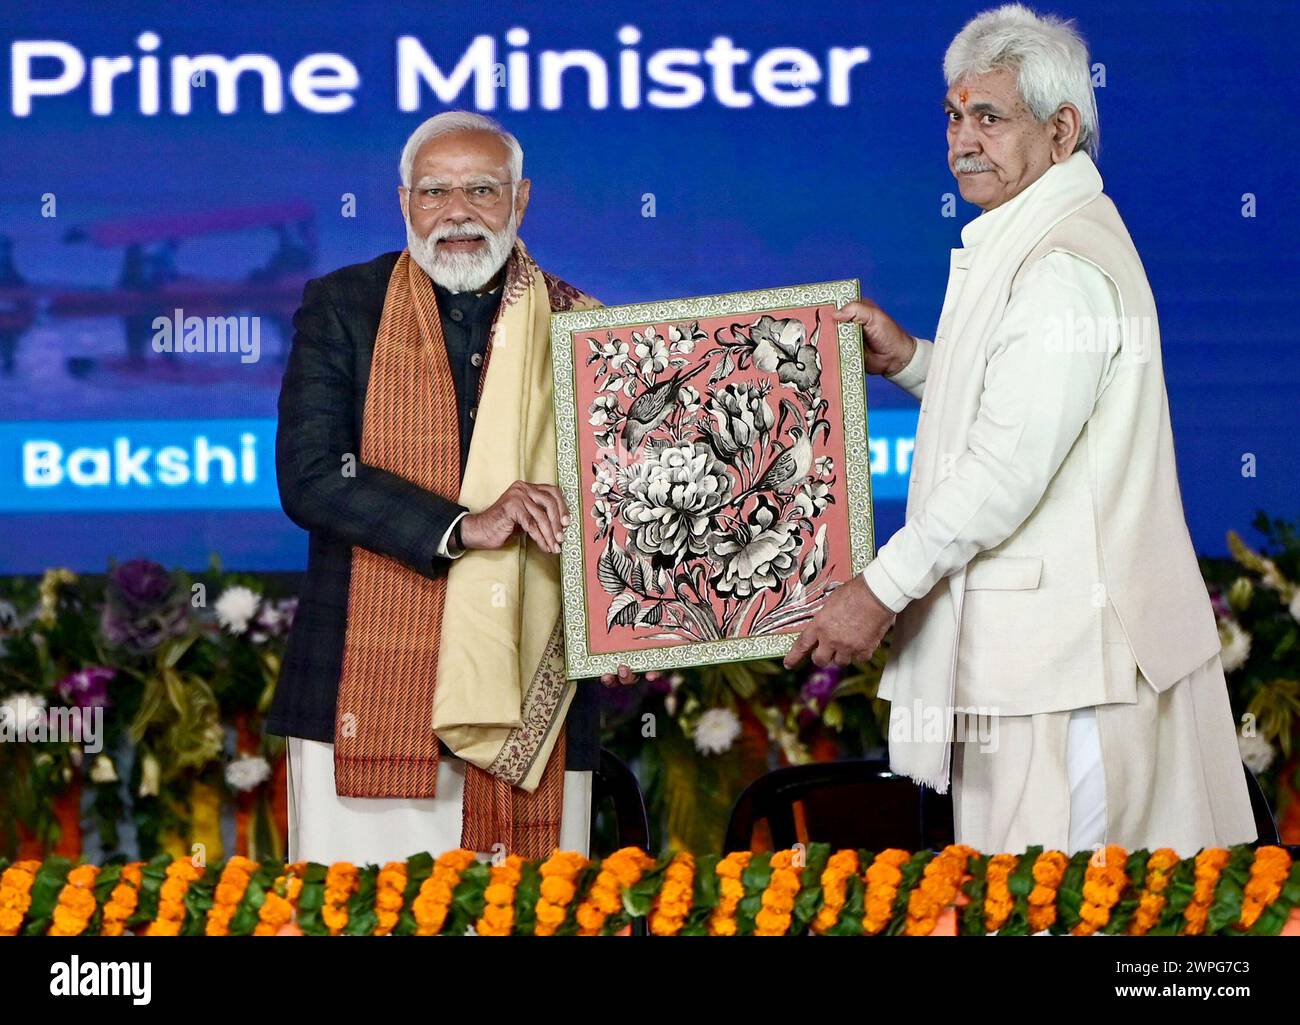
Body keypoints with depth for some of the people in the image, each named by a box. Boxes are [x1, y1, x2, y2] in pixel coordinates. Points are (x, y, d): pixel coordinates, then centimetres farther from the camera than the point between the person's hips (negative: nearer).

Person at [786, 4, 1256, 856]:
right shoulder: (1028, 243, 18)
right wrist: (910, 361, 13)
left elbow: (1010, 466, -21)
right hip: (1033, 637, 11)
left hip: (1069, 649, -11)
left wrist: (882, 589, -15)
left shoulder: (1064, 268, -17)